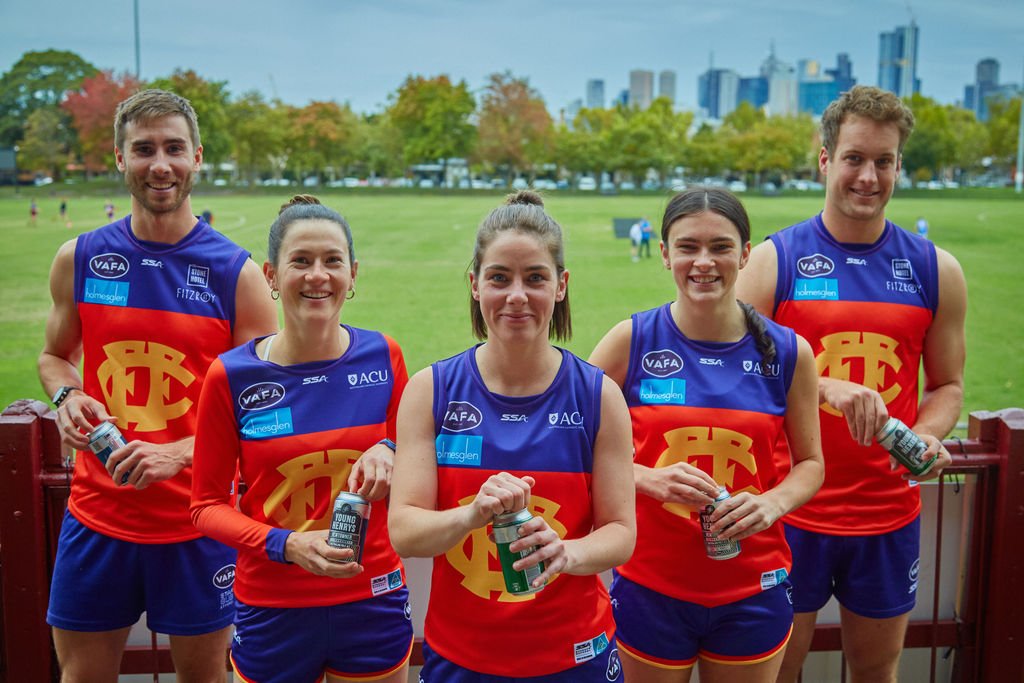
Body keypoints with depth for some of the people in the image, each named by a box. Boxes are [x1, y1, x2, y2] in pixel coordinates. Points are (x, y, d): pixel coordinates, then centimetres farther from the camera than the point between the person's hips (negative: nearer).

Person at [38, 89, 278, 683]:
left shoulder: (237, 273, -7)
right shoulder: (79, 259, 1)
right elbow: (55, 355, 17)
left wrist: (180, 453, -20)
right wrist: (67, 397, -6)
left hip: (196, 521, -2)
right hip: (96, 514, 2)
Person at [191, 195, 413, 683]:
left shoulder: (382, 357, -4)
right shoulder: (231, 376, -10)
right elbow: (207, 504, -3)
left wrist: (387, 455, -13)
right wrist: (287, 544, -18)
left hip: (373, 603, 1)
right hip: (272, 608, -1)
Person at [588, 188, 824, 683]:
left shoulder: (789, 352, -3)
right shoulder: (631, 340, -8)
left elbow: (810, 462, 7)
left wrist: (773, 503, -12)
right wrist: (648, 478, -21)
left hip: (752, 591, 1)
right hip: (649, 586, -1)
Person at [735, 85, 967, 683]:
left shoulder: (936, 270, 3)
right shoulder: (774, 260, -5)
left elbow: (948, 385, 10)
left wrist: (926, 438, -10)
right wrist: (824, 386, -26)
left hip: (889, 515, 3)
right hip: (791, 512, -2)